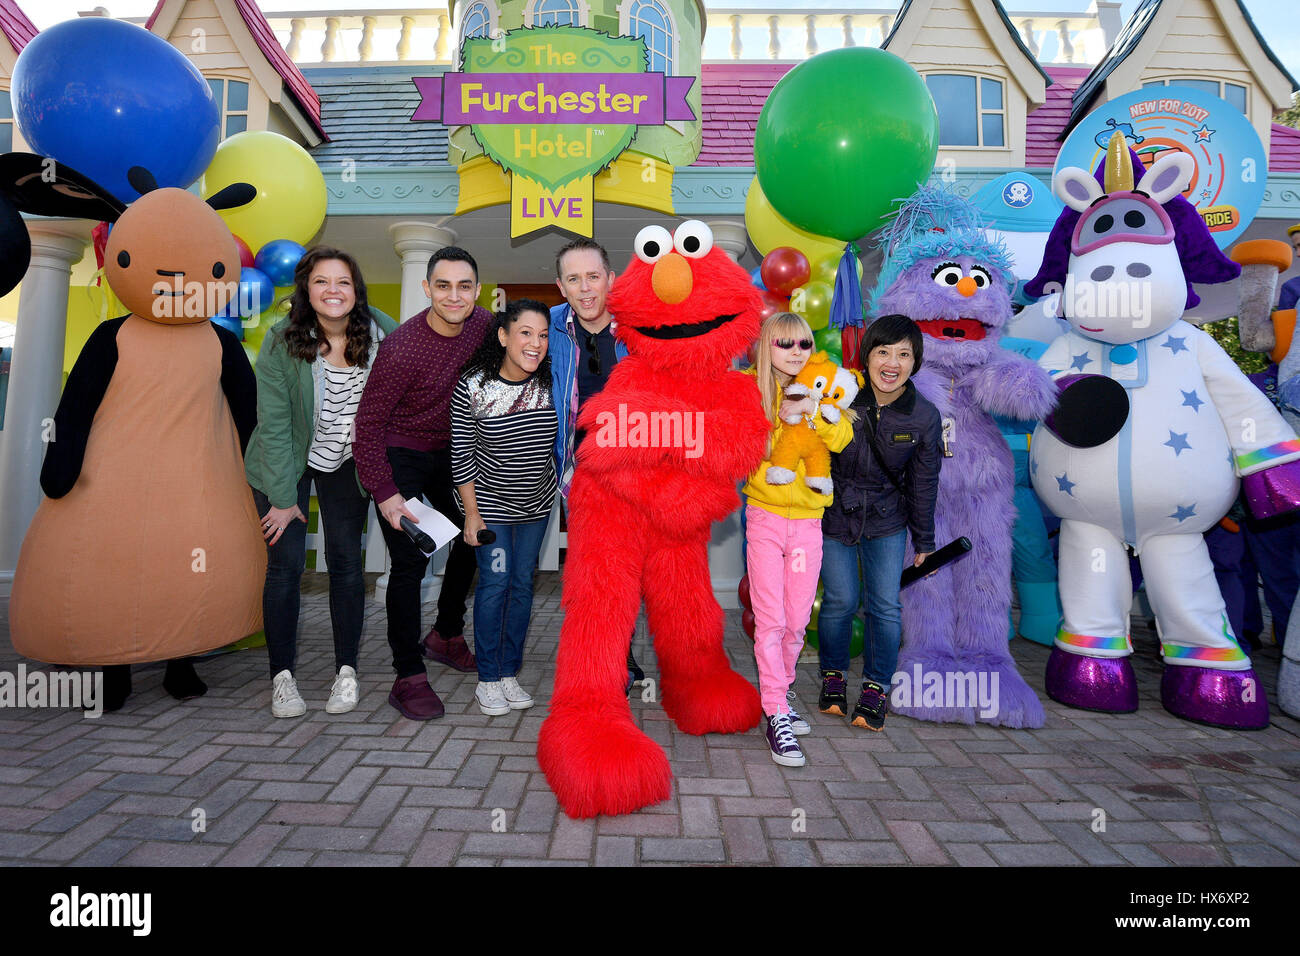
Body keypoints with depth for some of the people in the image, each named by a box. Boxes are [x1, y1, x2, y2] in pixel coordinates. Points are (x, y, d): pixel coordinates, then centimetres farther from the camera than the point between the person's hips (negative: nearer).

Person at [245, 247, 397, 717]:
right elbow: (274, 425, -16)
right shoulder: (281, 342, -19)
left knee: (346, 562, 0)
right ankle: (282, 677, 11)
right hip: (285, 462, -1)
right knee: (286, 563, -3)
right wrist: (283, 497, -16)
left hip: (346, 462, 2)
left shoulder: (383, 333, -14)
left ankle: (346, 671, 14)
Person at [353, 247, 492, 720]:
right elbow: (368, 421, -20)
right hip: (399, 455, -6)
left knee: (472, 541, 11)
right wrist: (385, 493, -24)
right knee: (410, 561, -10)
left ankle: (446, 635, 33)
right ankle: (408, 676, 3)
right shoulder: (401, 349, -26)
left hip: (449, 450, 7)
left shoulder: (482, 324, -8)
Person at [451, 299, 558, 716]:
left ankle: (510, 673, 21)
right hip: (490, 501, -3)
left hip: (537, 502, 3)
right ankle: (488, 679, 12)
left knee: (523, 582, 8)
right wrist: (471, 512, -10)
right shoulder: (472, 386, -18)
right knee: (495, 582, -4)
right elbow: (461, 455, -11)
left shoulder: (551, 383, -10)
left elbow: (561, 441, 6)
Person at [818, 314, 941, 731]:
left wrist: (924, 543, 8)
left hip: (886, 521, 1)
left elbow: (923, 484, 1)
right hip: (833, 513, -1)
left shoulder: (925, 417, -9)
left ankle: (876, 686, 21)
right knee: (841, 600, 1)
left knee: (885, 606, -1)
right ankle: (833, 675, 27)